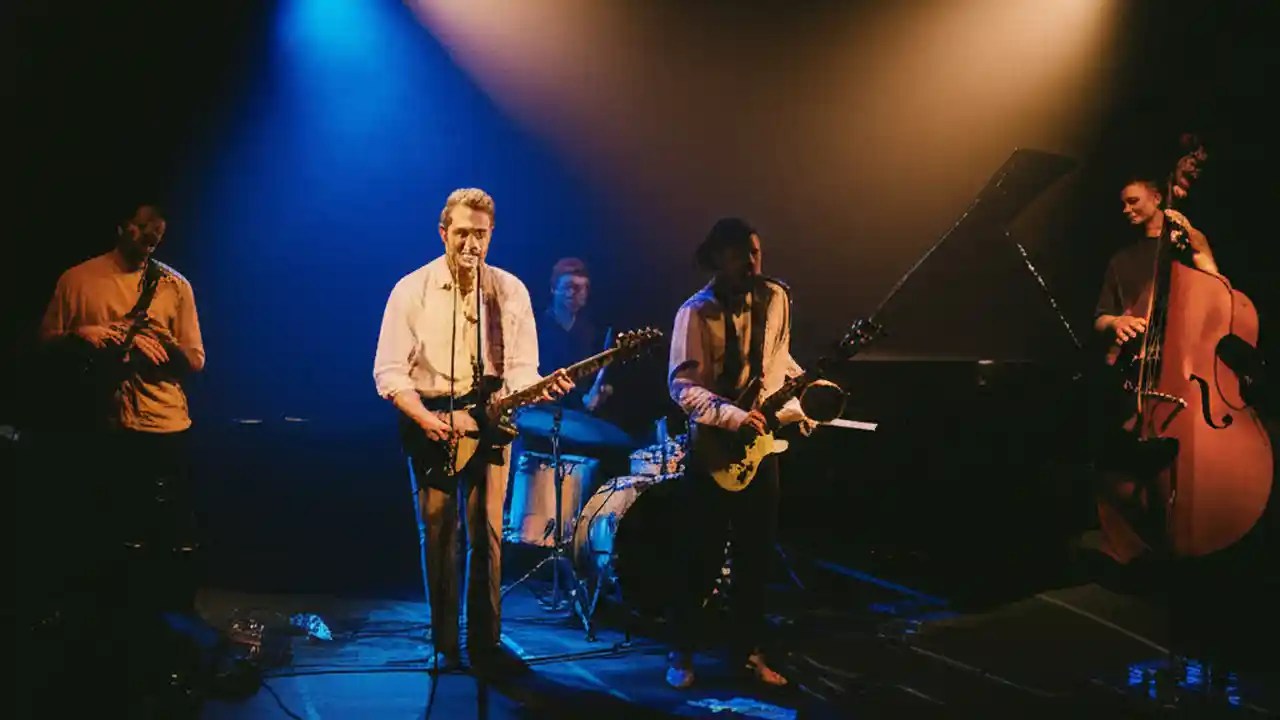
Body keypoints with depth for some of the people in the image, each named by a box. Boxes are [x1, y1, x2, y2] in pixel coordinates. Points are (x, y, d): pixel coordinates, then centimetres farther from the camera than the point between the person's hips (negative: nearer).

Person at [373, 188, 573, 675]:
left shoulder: (511, 291, 1)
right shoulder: (411, 290, -5)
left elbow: (520, 369, 1)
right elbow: (388, 372, -6)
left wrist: (539, 388, -22)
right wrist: (425, 419, -19)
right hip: (428, 423, -1)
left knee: (487, 534, 1)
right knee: (438, 536, 3)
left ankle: (485, 643, 11)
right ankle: (445, 646, 15)